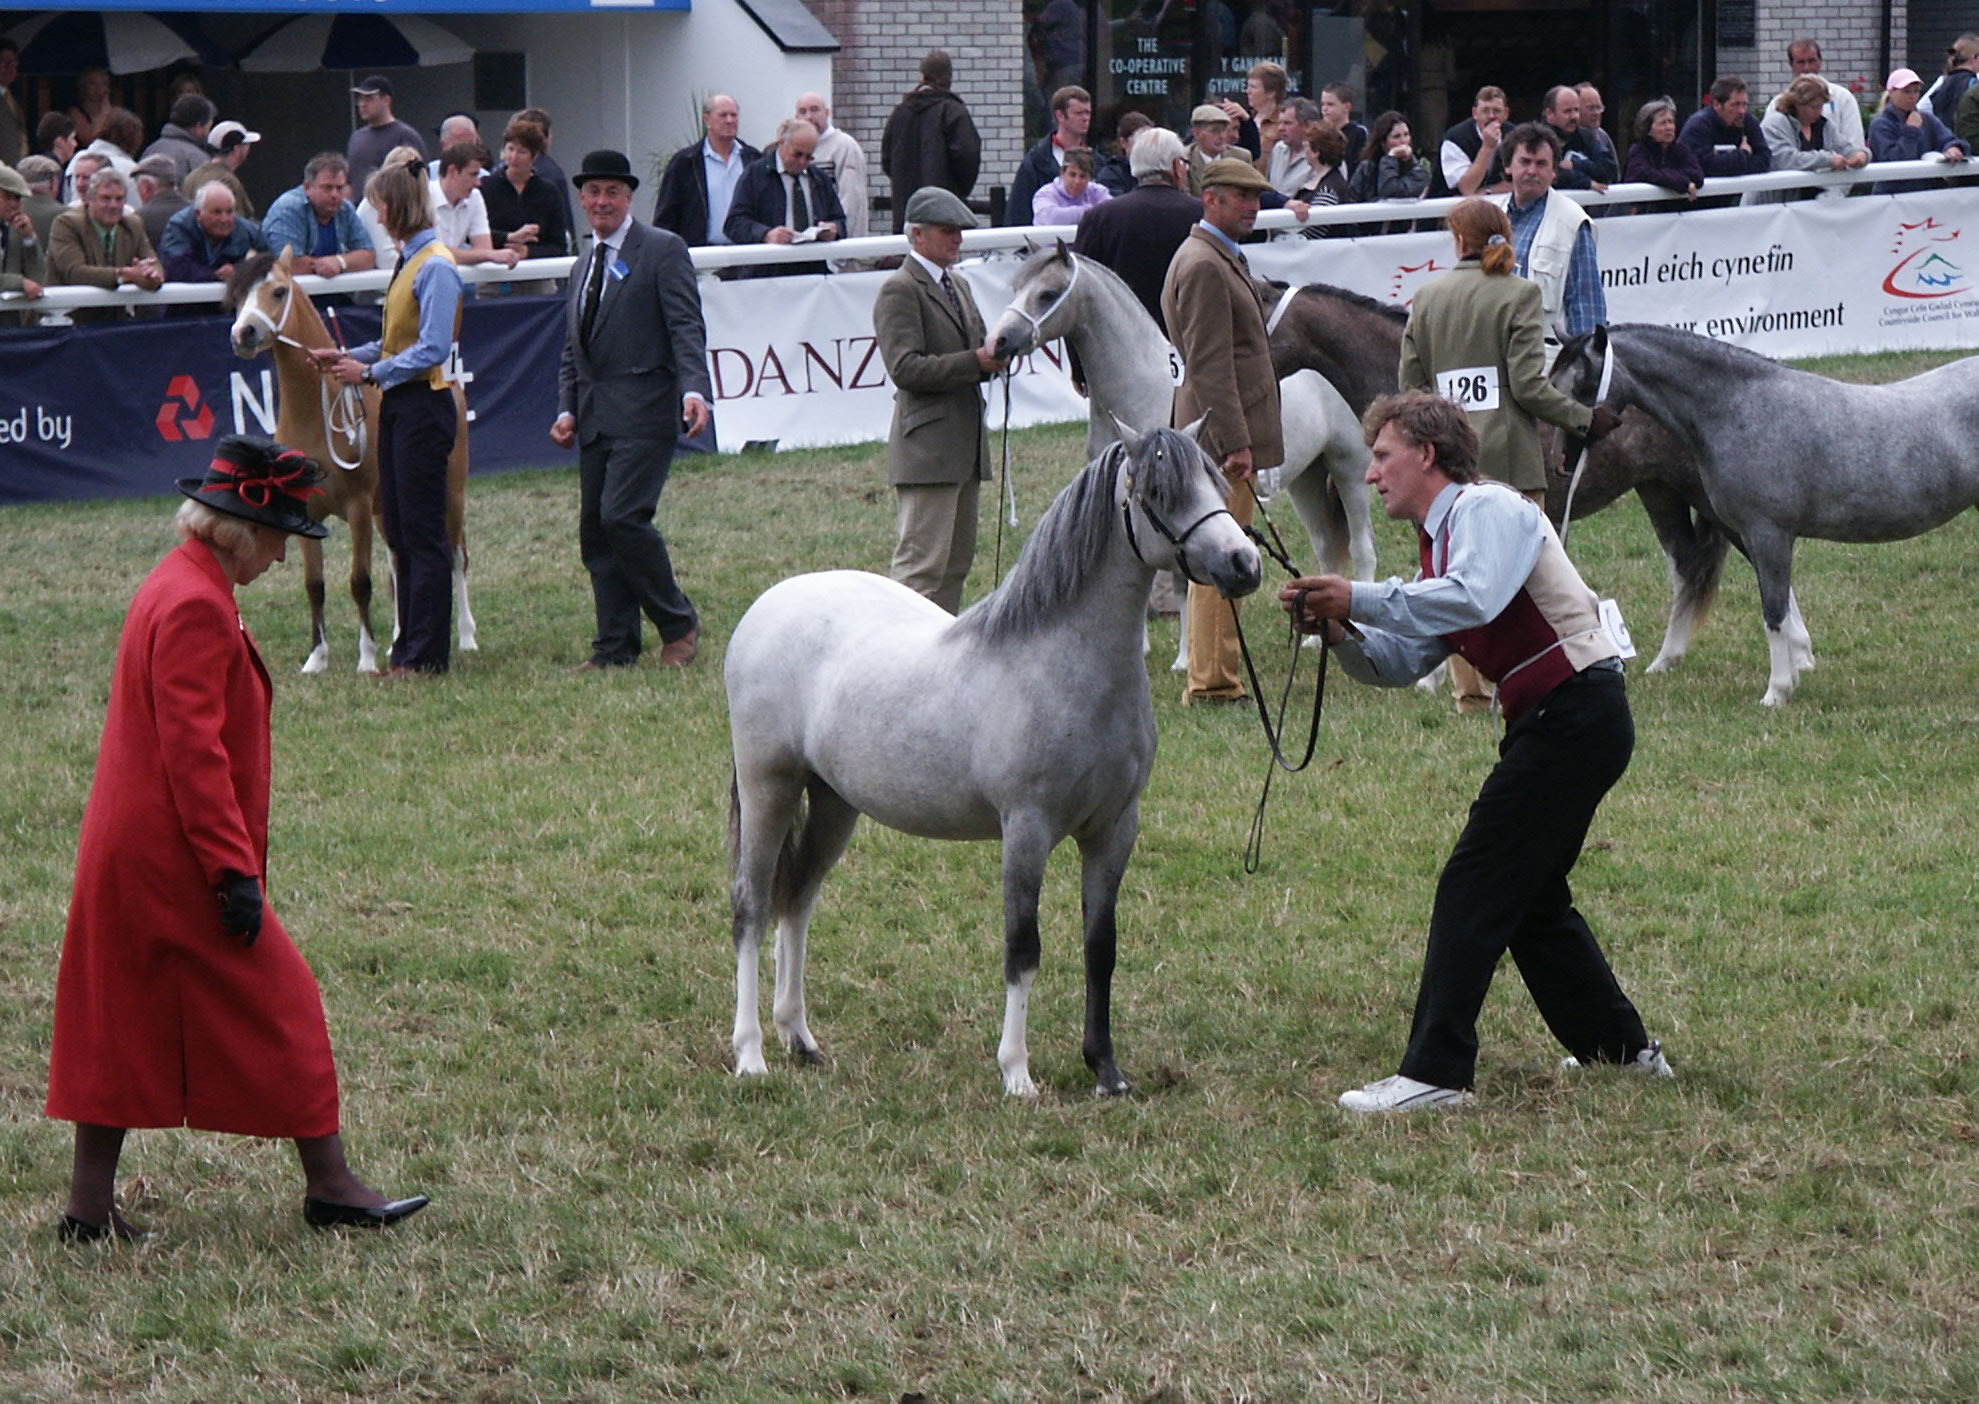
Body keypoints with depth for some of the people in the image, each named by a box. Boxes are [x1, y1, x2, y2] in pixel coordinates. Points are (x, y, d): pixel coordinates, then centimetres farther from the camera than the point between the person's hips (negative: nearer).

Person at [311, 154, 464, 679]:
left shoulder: (435, 267, -16)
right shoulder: (409, 261, 13)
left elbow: (432, 349, -21)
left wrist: (370, 372, -16)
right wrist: (348, 357, 9)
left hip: (423, 407, -10)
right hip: (398, 407, 10)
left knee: (423, 532, -4)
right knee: (399, 531, 12)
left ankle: (425, 655, 0)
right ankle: (409, 649, 18)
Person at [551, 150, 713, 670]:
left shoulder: (663, 250, -2)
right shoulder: (583, 267, 22)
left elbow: (686, 327, -11)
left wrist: (694, 389, -25)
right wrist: (567, 409, 9)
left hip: (643, 410, -8)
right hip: (595, 415, 8)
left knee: (622, 515, -18)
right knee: (594, 530, 5)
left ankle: (679, 623, -2)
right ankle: (615, 647, 10)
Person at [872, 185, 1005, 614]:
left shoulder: (958, 285, 20)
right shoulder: (900, 291, -9)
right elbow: (906, 368, -19)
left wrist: (994, 357, 0)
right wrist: (975, 362, -23)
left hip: (966, 446, 9)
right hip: (927, 446, -9)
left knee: (957, 562, 12)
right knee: (922, 563, -11)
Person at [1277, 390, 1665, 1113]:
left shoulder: (1489, 510, -10)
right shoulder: (1442, 540, 20)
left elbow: (1473, 599, -30)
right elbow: (1401, 663, 17)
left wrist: (1362, 599, -25)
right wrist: (1340, 632, -1)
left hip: (1576, 717, -10)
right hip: (1552, 721, 10)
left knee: (1476, 885, -11)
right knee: (1529, 894, 18)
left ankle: (1435, 1073, -13)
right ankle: (1621, 1047, 28)